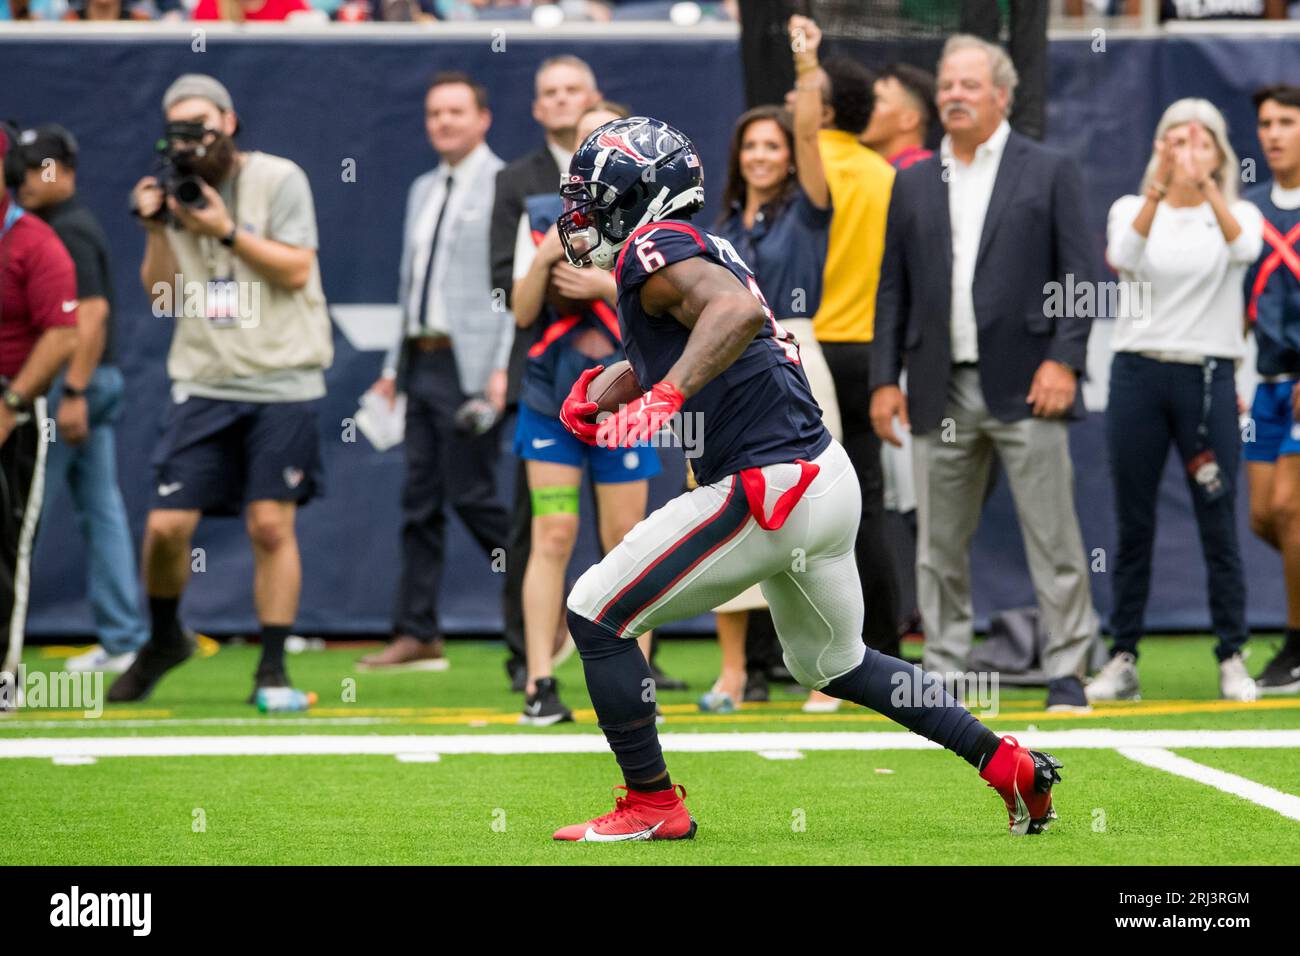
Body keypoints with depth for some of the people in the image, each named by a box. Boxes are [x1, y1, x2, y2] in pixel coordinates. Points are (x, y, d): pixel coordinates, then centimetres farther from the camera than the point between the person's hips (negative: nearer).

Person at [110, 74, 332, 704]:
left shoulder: (278, 180, -2)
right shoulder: (173, 192, 10)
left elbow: (296, 271, -9)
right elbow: (162, 296, 8)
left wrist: (227, 232, -16)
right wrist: (154, 229, -5)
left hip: (282, 384, -3)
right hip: (204, 385, 3)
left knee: (271, 525, -6)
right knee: (166, 525, -3)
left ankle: (273, 666, 4)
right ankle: (163, 639, 21)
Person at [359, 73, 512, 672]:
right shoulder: (423, 191, 19)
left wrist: (503, 369, -18)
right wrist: (393, 367, 18)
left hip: (471, 365, -8)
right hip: (420, 361, 8)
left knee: (472, 494, -9)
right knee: (420, 499, 6)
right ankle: (417, 634, 7)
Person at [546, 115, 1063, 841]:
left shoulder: (652, 249, -12)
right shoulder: (706, 249, 18)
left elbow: (738, 309, -31)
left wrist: (664, 399, -39)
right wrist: (599, 398, 19)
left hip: (771, 493, -10)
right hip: (828, 475, 10)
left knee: (598, 614, -3)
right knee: (833, 663, 27)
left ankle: (653, 805, 3)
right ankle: (1009, 765, 27)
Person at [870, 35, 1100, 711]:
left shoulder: (1048, 172, 5)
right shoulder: (913, 183, 14)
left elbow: (1079, 274, 0)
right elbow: (893, 288, 14)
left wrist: (1064, 359, -11)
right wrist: (885, 378, 6)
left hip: (1023, 387, -3)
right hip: (940, 393, 4)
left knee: (1053, 539, -4)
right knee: (939, 546, 5)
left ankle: (1067, 676, 0)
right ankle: (944, 675, 11)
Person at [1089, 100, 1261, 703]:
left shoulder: (1236, 213, 5)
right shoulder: (1132, 208, 7)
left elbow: (1244, 247, -19)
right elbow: (1125, 256, -16)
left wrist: (1207, 188, -35)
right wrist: (1158, 189, -32)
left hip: (1207, 378, -1)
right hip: (1138, 374, 1)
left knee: (1219, 528, -1)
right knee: (1133, 527, 3)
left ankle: (1233, 661, 6)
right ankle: (1122, 661, 8)